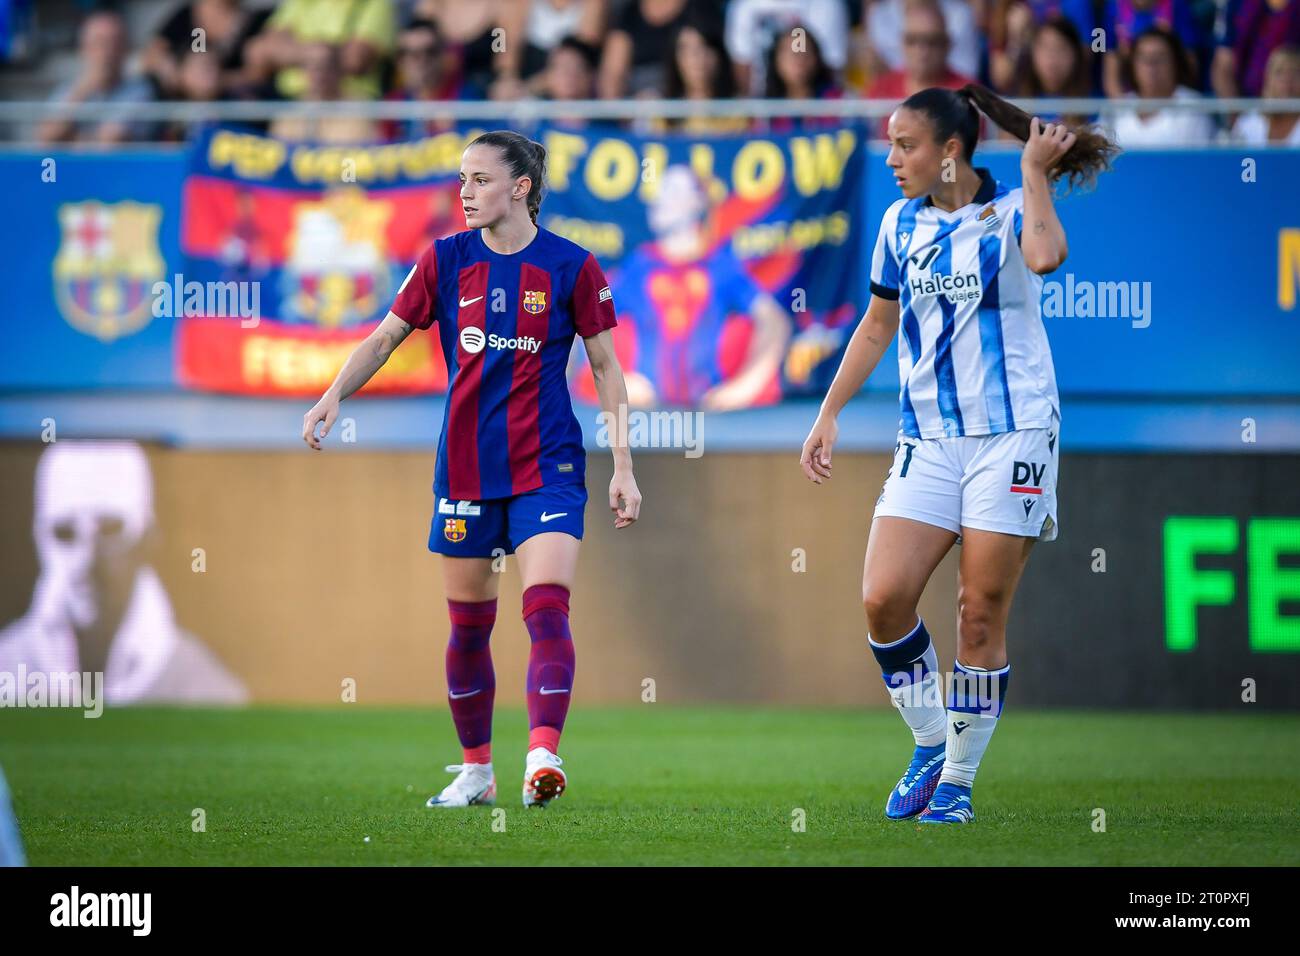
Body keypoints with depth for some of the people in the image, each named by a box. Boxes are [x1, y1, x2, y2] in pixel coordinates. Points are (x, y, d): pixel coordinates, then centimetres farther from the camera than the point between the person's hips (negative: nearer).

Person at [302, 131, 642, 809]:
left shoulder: (571, 266, -4)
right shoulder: (445, 260, 3)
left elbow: (606, 369, 1)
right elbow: (385, 338, 7)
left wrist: (623, 468, -2)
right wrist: (334, 395, -10)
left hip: (546, 467, -3)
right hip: (464, 469, 3)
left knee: (547, 607, -18)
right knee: (468, 624, 8)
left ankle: (543, 756, -24)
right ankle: (475, 771, 21)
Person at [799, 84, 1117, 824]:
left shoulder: (1011, 210, -5)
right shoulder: (901, 224, 10)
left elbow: (1044, 257, -30)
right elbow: (878, 325, 22)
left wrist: (1035, 175, -18)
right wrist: (829, 415, 19)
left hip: (1012, 435, -4)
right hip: (929, 441, 5)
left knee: (983, 614, -4)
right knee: (884, 598, -10)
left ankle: (958, 780, 7)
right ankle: (930, 744, 9)